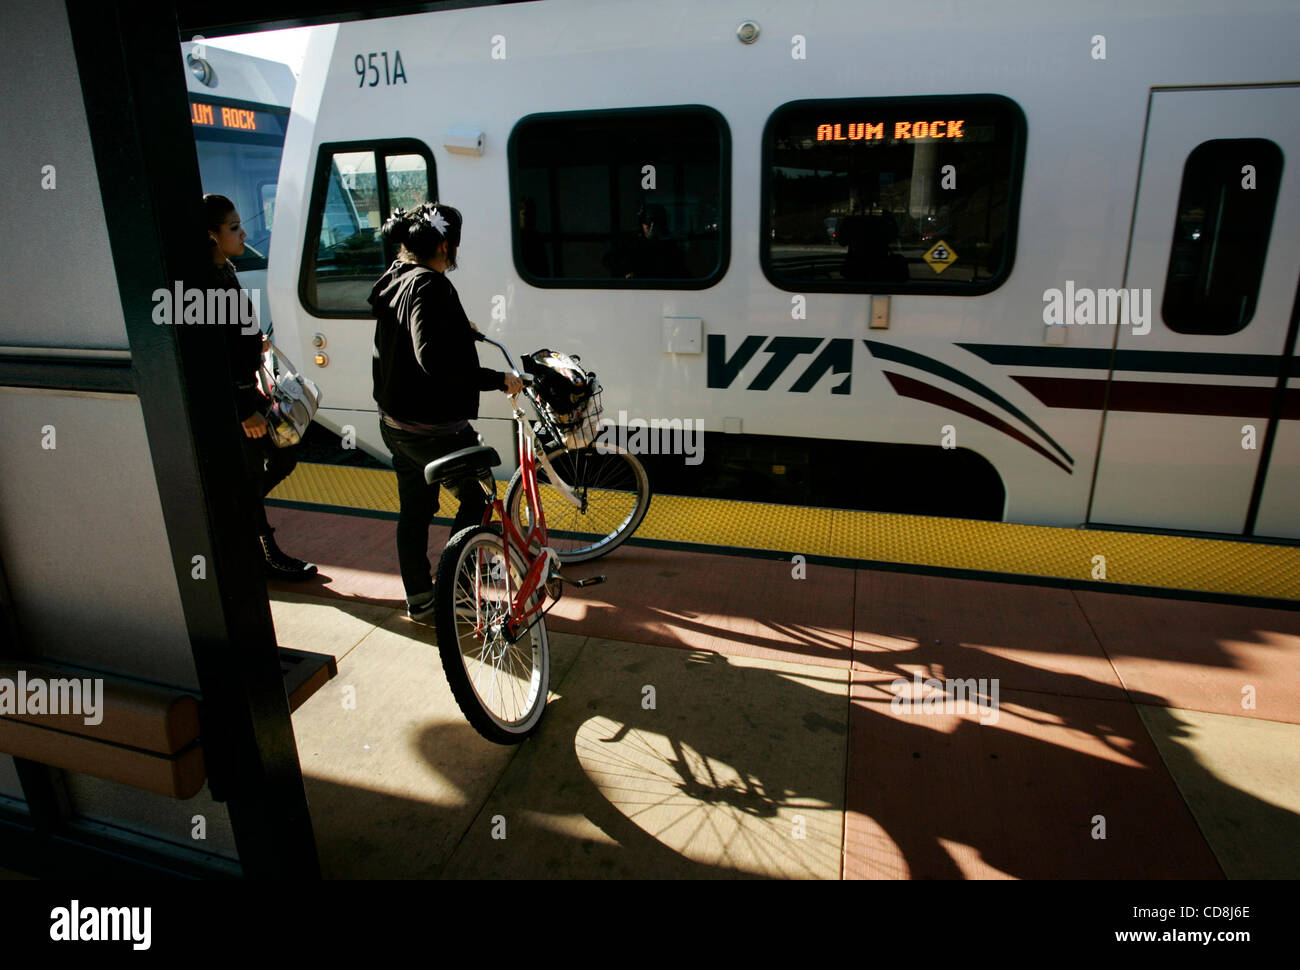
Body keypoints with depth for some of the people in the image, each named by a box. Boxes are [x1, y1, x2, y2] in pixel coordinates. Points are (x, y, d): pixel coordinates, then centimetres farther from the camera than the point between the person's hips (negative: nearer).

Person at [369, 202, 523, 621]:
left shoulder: (394, 279, 10)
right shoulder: (430, 287, -21)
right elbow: (435, 360, -32)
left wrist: (460, 328, 43)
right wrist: (498, 379, -27)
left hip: (394, 421, 10)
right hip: (432, 427, -10)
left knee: (414, 509, 18)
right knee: (476, 498, 8)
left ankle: (419, 599, 31)